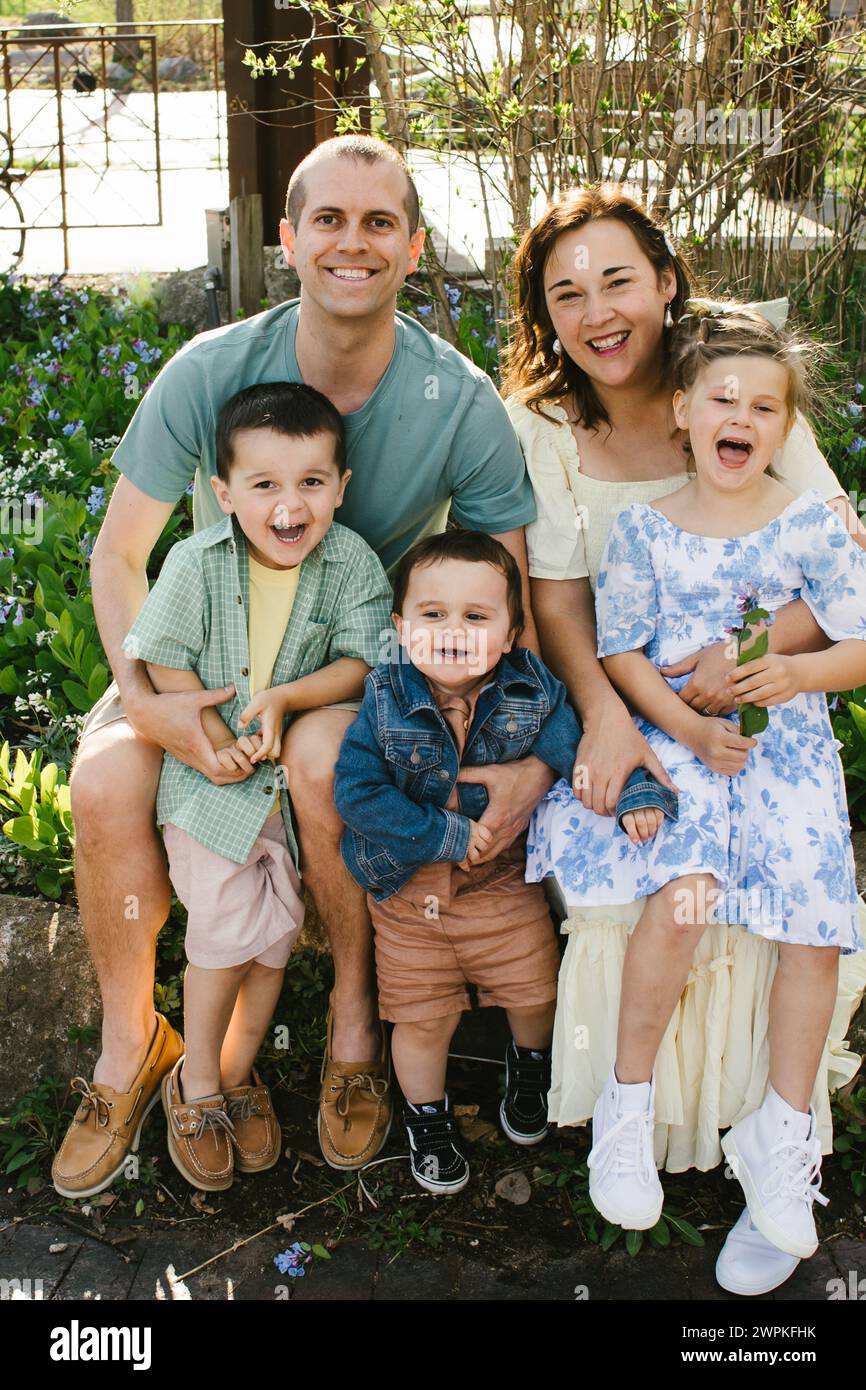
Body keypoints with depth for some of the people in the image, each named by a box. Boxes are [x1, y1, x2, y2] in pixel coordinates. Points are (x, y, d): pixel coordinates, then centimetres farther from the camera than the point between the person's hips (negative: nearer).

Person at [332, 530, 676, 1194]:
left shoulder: (531, 695, -14)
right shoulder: (386, 702, -18)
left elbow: (578, 747, -13)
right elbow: (356, 790, -21)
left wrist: (634, 791, -33)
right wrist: (443, 835, -25)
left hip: (504, 878, 1)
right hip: (407, 888, -1)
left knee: (535, 992, 15)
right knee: (423, 1015, 10)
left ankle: (530, 1063, 51)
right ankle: (427, 1115, 38)